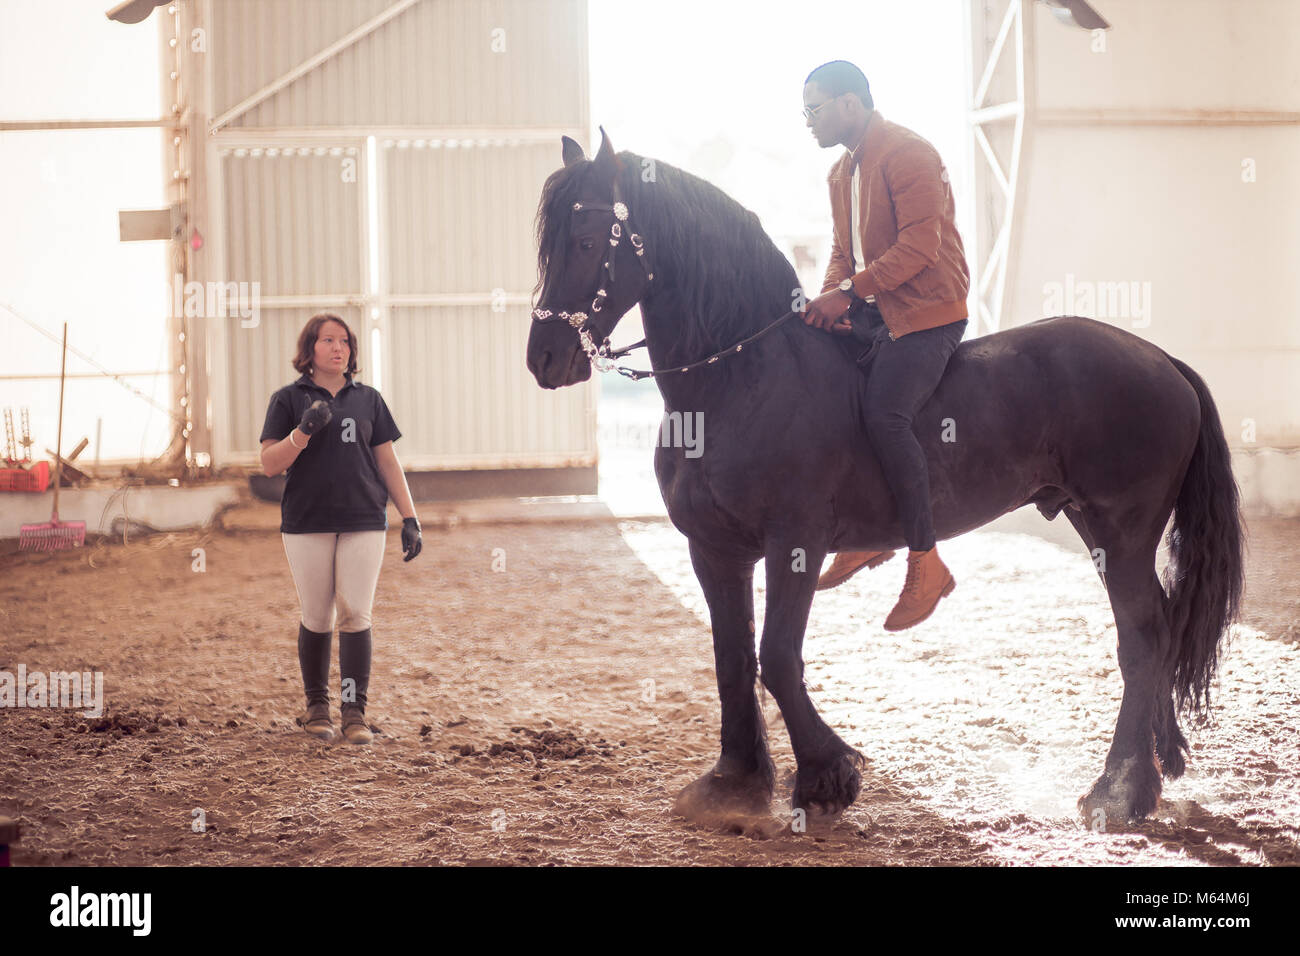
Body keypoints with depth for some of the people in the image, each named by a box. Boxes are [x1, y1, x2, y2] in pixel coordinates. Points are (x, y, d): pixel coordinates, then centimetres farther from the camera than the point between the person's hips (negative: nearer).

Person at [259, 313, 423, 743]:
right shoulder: (289, 399, 5)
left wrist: (409, 518, 7)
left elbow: (388, 462, 14)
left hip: (363, 522, 1)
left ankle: (355, 712, -5)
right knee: (317, 620, 2)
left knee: (356, 616, -6)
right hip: (307, 524, -1)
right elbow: (269, 464, -1)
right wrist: (304, 431, -16)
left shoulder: (368, 399, 12)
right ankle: (317, 706, 17)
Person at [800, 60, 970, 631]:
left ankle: (926, 563, -19)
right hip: (871, 310, 10)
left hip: (926, 311, -10)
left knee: (885, 416, -27)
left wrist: (850, 291, -25)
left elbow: (919, 247, -21)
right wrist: (830, 299, 0)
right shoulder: (842, 172, 17)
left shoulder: (909, 156, -13)